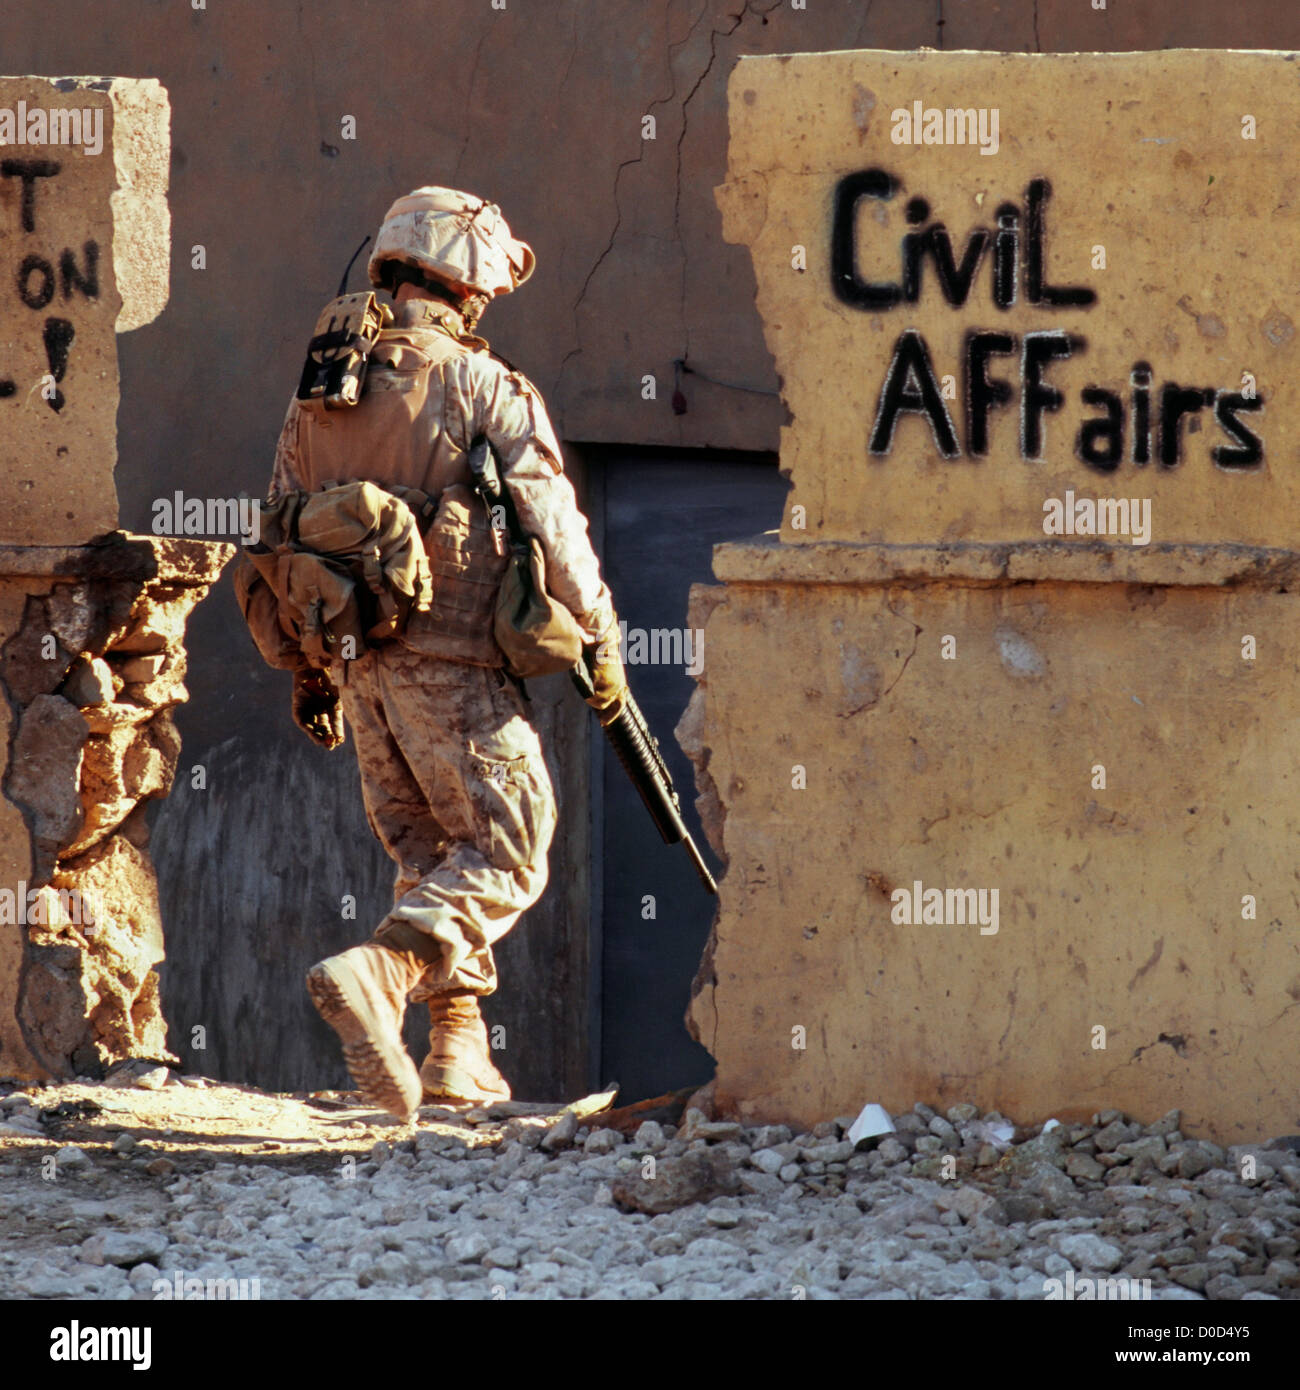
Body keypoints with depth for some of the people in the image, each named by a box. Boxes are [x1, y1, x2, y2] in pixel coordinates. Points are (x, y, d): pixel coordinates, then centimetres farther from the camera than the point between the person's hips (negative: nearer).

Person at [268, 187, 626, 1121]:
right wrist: (599, 641, 1)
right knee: (505, 851, -2)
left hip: (360, 660, 6)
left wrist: (307, 671, 23)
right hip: (457, 661, -6)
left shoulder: (319, 396, 11)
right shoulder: (484, 388, -8)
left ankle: (456, 1050, 15)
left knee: (428, 851, 18)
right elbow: (554, 526, -10)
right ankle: (377, 974, -25)